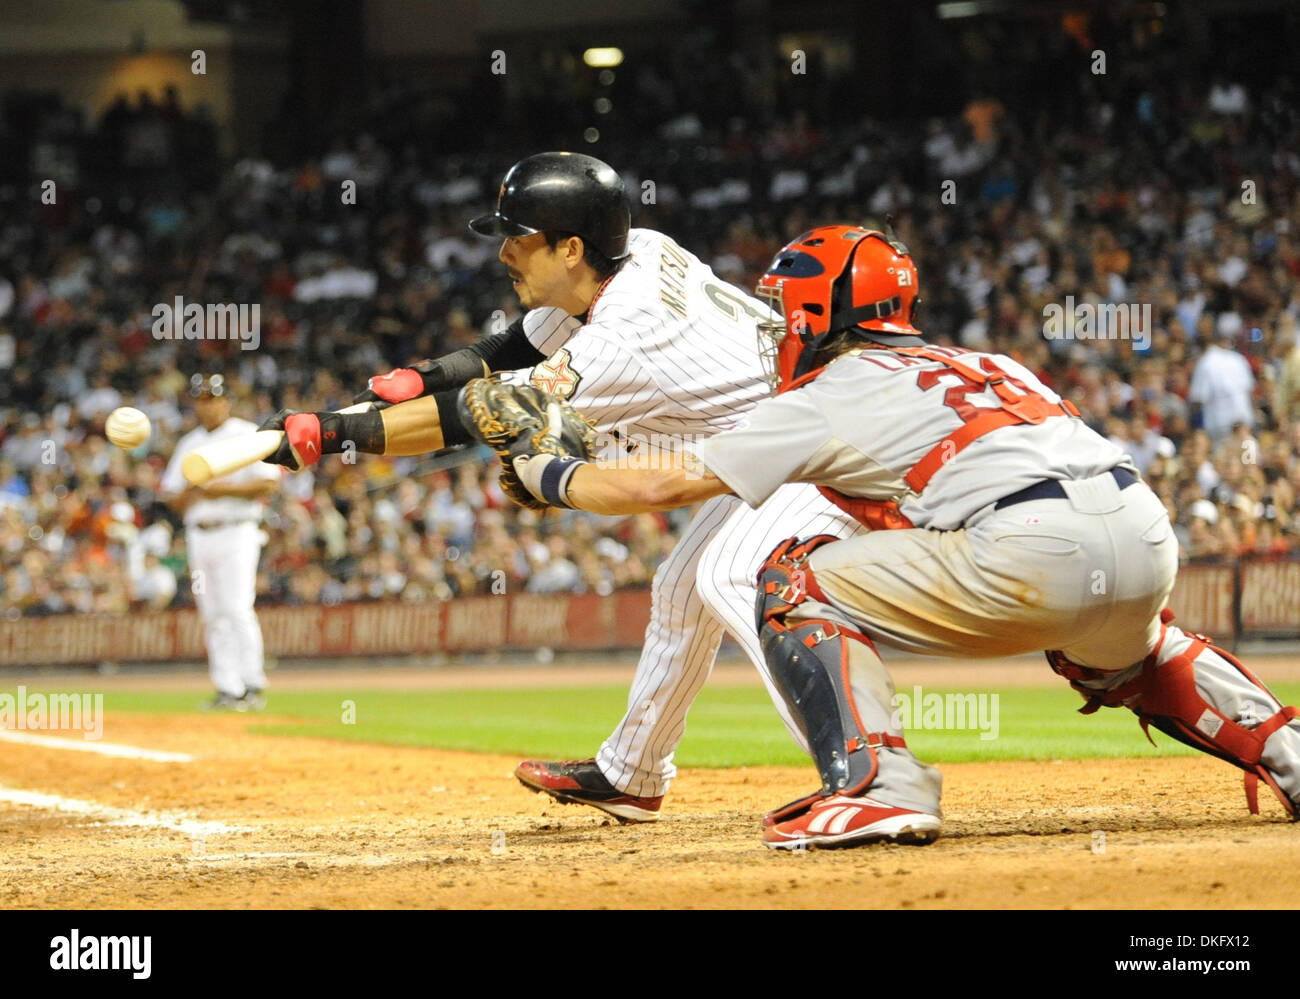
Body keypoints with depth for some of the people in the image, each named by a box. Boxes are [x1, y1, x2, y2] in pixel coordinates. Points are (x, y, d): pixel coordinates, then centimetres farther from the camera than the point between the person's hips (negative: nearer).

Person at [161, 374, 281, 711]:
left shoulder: (249, 435, 1)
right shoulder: (189, 444, 18)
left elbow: (268, 483, -8)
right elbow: (174, 499, 17)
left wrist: (224, 489, -16)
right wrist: (193, 490, -5)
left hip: (236, 532, -6)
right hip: (199, 536, 6)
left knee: (237, 609, -14)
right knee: (212, 616, 2)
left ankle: (253, 687, -11)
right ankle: (227, 689, 3)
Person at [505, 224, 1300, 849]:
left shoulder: (829, 398, 12)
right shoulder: (982, 364, 31)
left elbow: (660, 488, 15)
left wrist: (547, 475, 31)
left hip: (1036, 554, -7)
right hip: (1151, 537, 7)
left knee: (795, 584, 5)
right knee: (1121, 650, 42)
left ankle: (880, 786, -12)